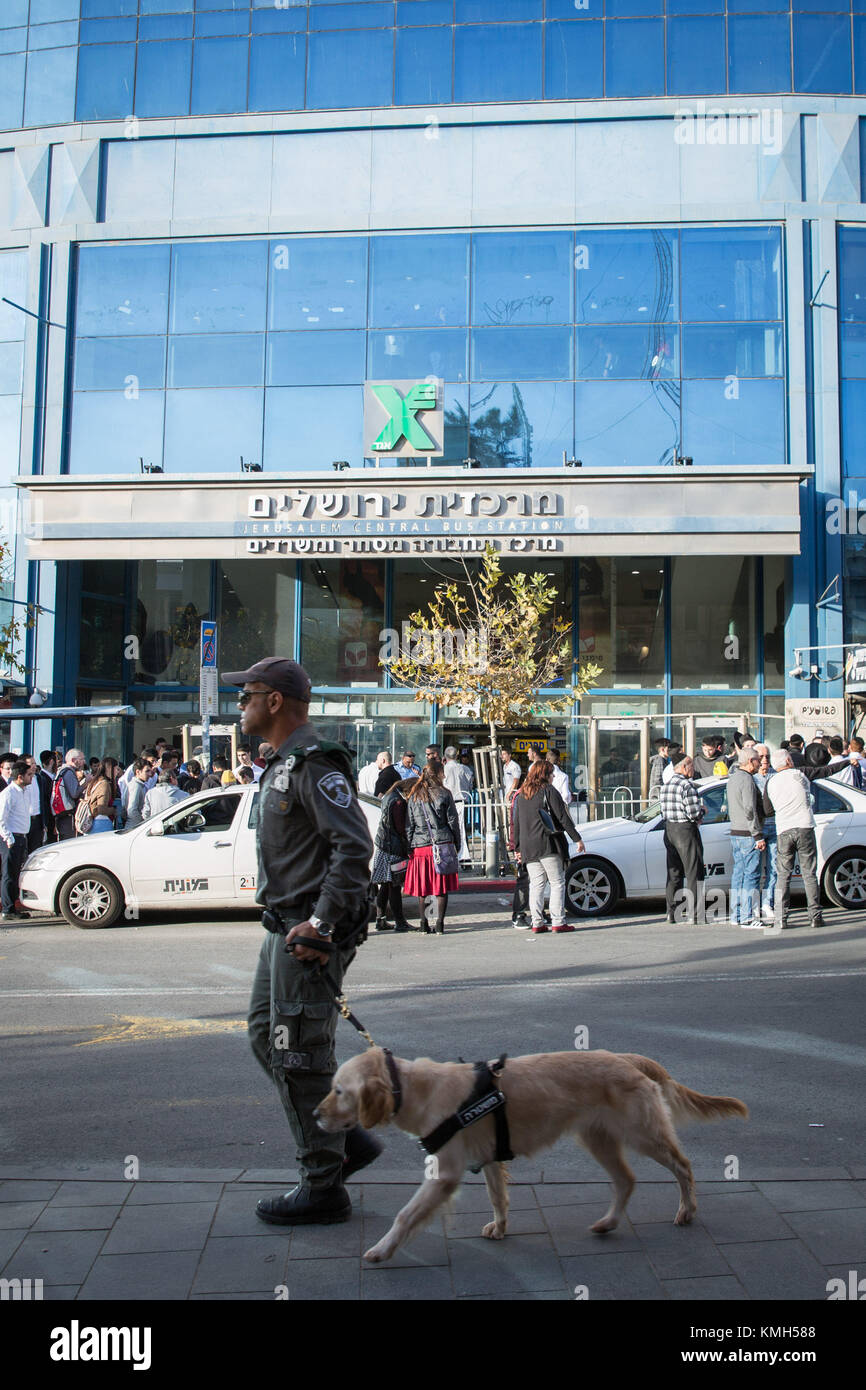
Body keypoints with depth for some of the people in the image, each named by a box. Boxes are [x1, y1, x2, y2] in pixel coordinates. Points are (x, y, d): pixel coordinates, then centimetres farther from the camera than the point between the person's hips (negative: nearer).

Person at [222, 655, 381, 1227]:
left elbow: (354, 847, -27)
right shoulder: (283, 765, 16)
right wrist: (291, 922, 18)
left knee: (300, 1055, -3)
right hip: (285, 927, 11)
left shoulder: (315, 764, -17)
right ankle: (349, 1139, 26)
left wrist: (320, 923, -27)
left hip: (310, 933, -11)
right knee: (267, 1036, 17)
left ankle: (323, 1189, 10)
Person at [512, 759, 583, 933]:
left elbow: (516, 823, 17)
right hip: (547, 844, -6)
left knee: (536, 884, 7)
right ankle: (558, 922, -5)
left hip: (527, 847, 6)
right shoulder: (549, 791, -3)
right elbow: (563, 818, -6)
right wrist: (576, 838, -1)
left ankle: (537, 922, 2)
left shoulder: (521, 795, 16)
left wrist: (517, 847, 21)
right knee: (557, 882, -1)